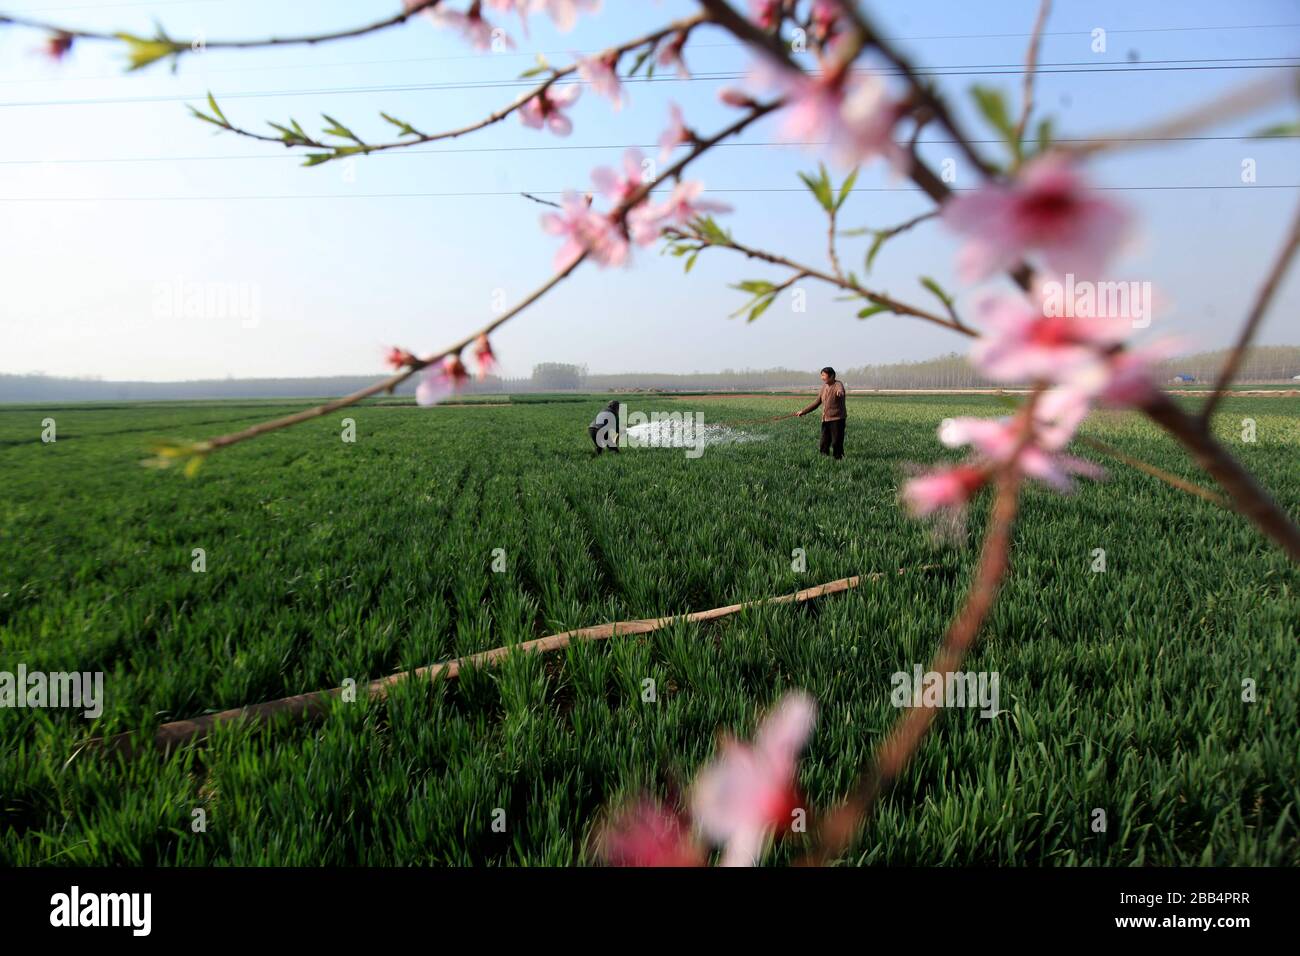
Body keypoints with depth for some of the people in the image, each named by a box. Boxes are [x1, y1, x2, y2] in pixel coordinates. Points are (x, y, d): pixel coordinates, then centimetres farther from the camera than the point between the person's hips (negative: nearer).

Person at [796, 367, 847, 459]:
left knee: (837, 443, -6)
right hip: (825, 419, 7)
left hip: (837, 419, -7)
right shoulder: (824, 387, 13)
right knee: (824, 444, 7)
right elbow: (817, 403, 21)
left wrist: (839, 393, -60)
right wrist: (803, 412, 20)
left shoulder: (838, 385, -9)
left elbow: (841, 391, -34)